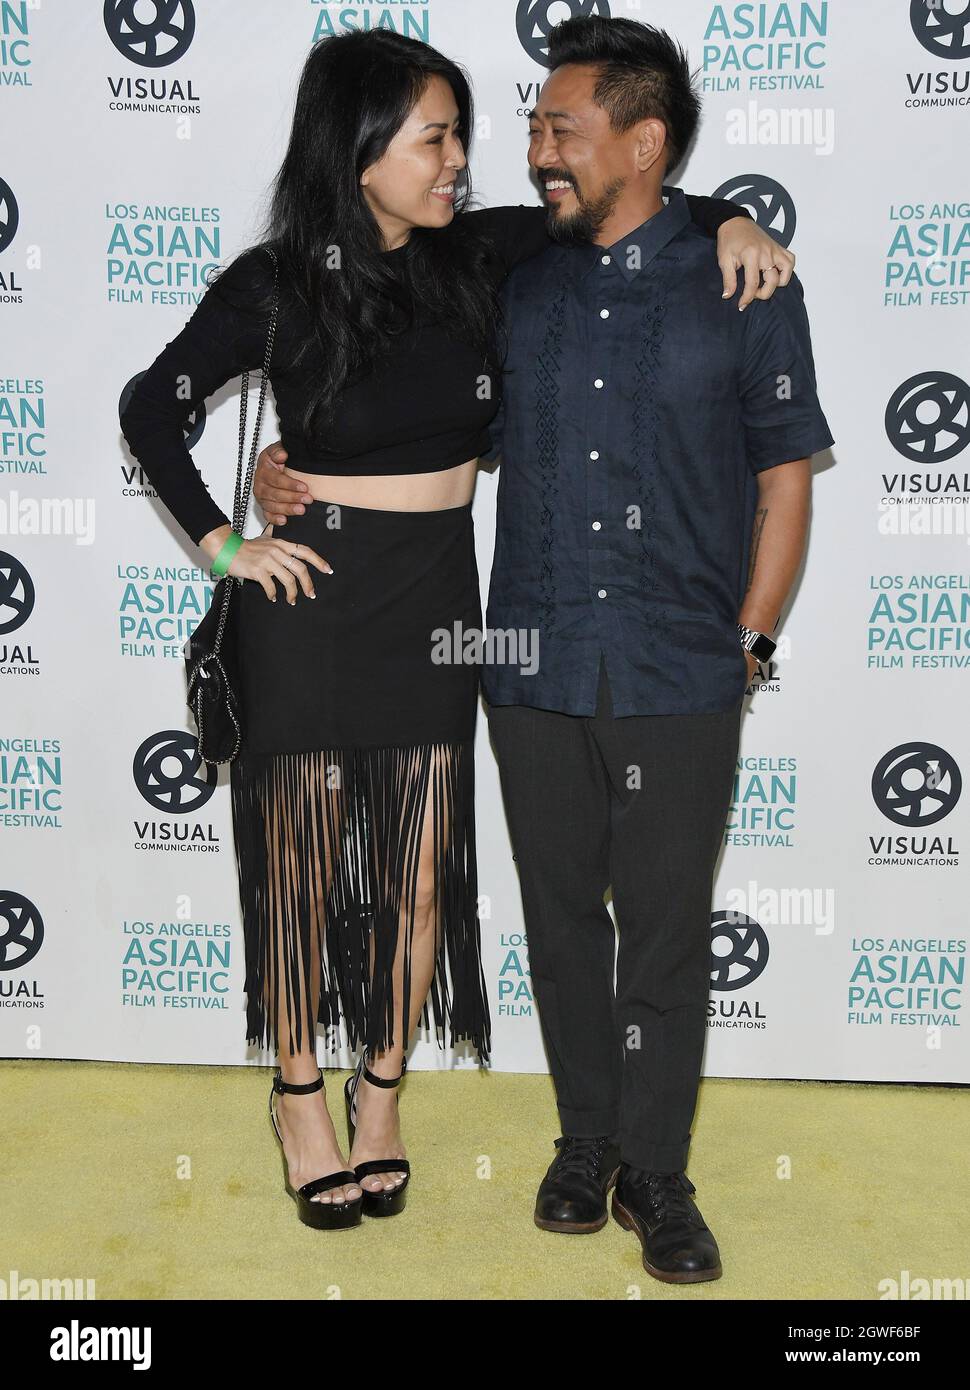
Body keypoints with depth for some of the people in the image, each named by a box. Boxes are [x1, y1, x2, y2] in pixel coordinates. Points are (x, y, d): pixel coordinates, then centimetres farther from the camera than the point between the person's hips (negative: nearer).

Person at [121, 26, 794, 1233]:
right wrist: (221, 543, -4)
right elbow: (152, 407, 1)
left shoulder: (475, 255, -1)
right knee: (302, 860, 8)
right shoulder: (276, 285, -10)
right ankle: (298, 1091, 30)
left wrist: (724, 219, -6)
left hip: (437, 600, 4)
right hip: (314, 600, -3)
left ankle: (380, 1092, 30)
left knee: (421, 870, 9)